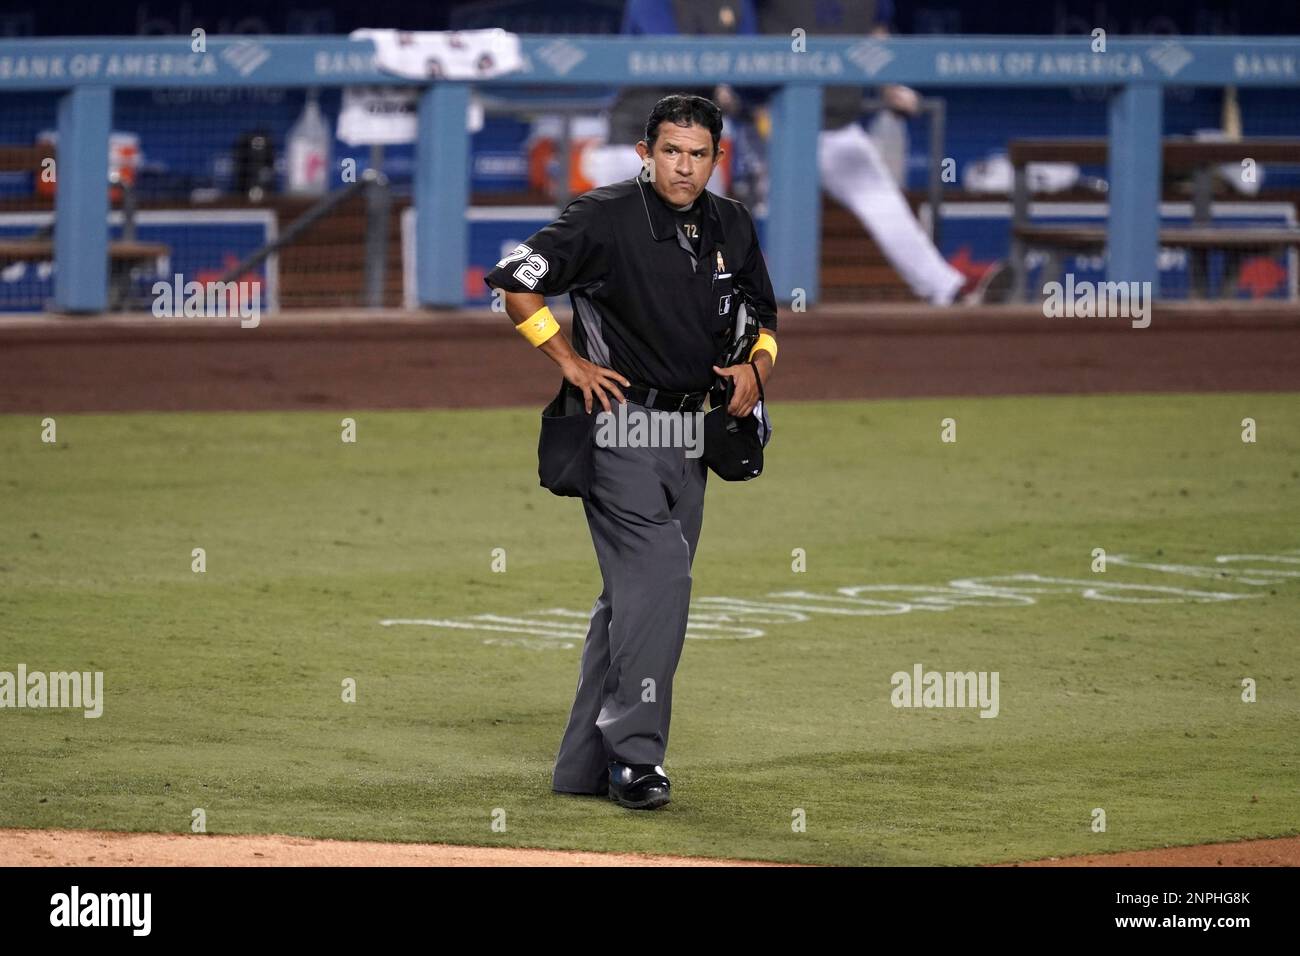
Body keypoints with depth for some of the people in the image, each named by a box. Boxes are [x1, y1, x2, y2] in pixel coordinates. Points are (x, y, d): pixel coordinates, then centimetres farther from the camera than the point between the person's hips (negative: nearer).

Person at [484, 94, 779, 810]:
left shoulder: (731, 227, 9)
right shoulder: (605, 218, -10)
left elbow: (763, 316, 22)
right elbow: (514, 282, -9)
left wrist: (756, 367, 1)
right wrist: (572, 364, -11)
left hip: (689, 432, 7)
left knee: (633, 593, 10)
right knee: (658, 575, -19)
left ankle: (584, 766, 16)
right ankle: (634, 755, -16)